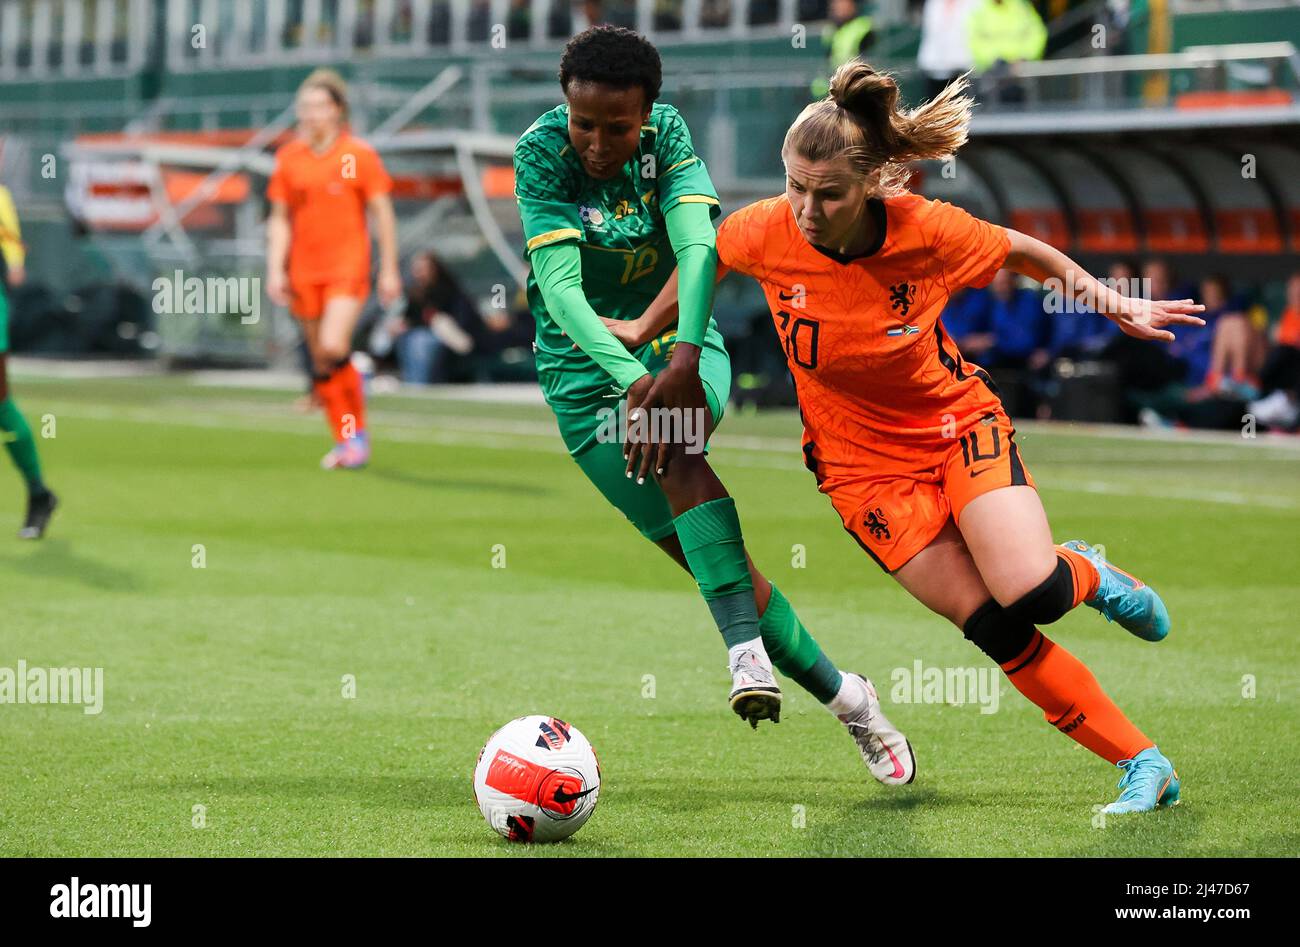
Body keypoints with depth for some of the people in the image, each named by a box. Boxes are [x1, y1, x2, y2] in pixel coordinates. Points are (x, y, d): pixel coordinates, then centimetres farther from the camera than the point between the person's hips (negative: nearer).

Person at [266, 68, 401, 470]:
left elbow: (382, 214, 0)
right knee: (320, 361, 6)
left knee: (333, 349, -20)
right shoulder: (288, 158, 6)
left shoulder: (359, 155, -4)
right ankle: (345, 441, 18)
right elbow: (280, 219, 12)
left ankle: (357, 431, 0)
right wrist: (275, 270, 3)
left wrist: (389, 270, -2)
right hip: (304, 272, 4)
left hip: (348, 268, -4)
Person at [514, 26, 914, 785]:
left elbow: (698, 246, -25)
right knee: (702, 556, -12)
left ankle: (745, 645, -42)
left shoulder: (667, 134, -9)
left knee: (674, 435, -36)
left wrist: (683, 354, -43)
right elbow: (558, 283, -25)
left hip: (681, 346, 1)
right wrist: (628, 376, -41)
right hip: (586, 368, -1)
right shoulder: (541, 152, -15)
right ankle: (842, 695, 0)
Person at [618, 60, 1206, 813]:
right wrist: (647, 328, 13)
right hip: (864, 459, 1)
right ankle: (1142, 763, 0)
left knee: (1030, 592, -22)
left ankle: (1087, 574, 17)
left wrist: (1113, 304, 1)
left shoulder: (929, 231, -23)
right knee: (992, 628, -12)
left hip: (959, 419, -1)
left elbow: (1023, 252, -3)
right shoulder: (766, 232, -21)